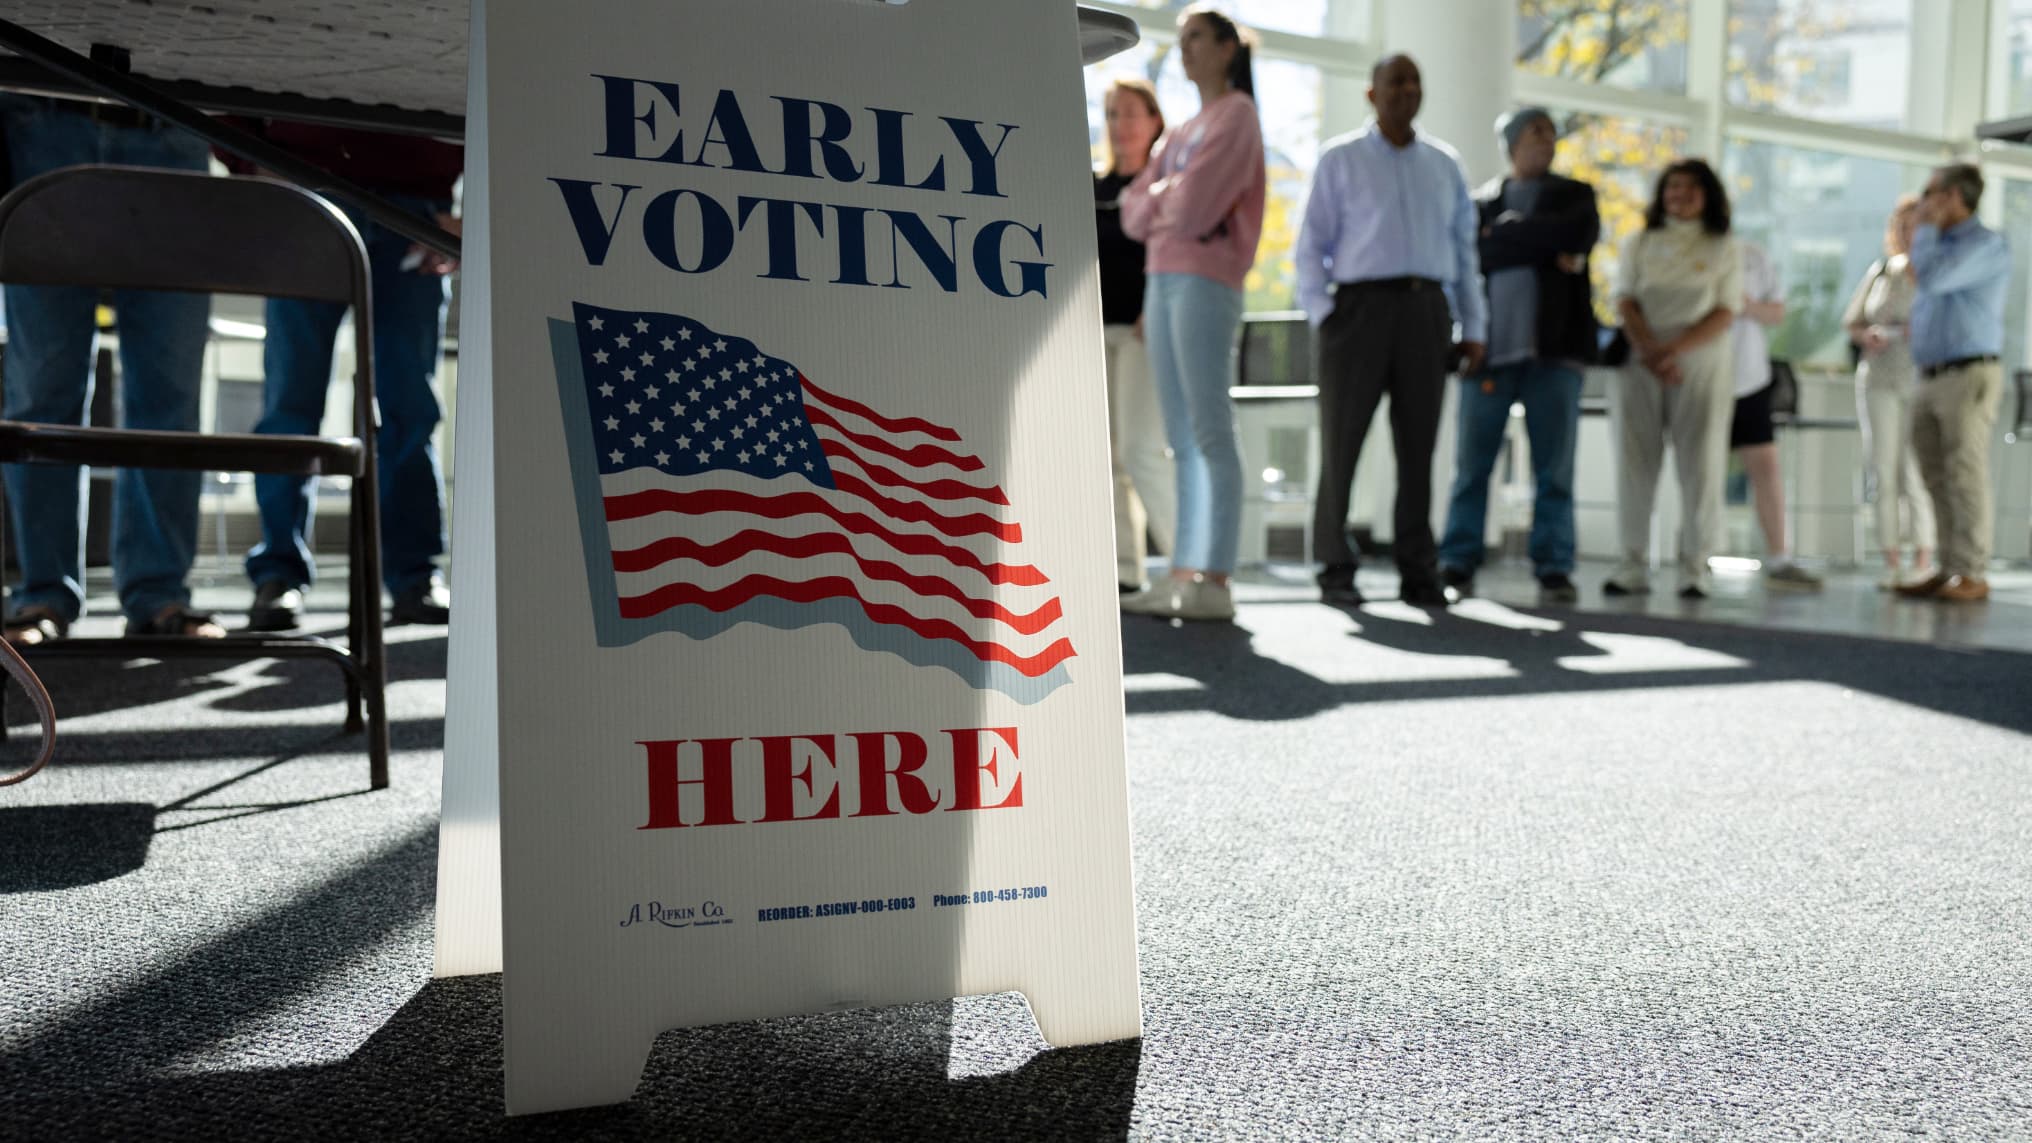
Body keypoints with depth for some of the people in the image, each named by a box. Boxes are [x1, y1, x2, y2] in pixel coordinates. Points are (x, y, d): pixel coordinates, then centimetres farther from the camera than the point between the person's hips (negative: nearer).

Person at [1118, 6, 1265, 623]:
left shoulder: (1237, 114, 1)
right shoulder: (1180, 133, 24)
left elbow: (1193, 206, -12)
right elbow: (1135, 213, 17)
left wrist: (1162, 196, 7)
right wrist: (1167, 199, -1)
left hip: (1205, 281, -8)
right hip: (1162, 280, 8)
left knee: (1209, 430, -12)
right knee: (1181, 438, 3)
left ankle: (1215, 581, -14)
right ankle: (1183, 572, 3)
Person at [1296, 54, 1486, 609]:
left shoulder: (1445, 164, 16)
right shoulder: (1340, 159, 8)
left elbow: (1463, 250, 16)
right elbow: (1312, 243, 3)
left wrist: (1474, 328, 10)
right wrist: (1321, 312, -9)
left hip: (1426, 312, 3)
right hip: (1360, 306, -3)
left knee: (1418, 445, 3)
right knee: (1341, 440, -3)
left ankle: (1418, 572, 8)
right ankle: (1335, 570, 3)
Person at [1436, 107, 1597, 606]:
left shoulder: (1574, 195, 16)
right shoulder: (1481, 202, 15)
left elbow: (1577, 235, -6)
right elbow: (1473, 255, -4)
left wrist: (1506, 234, -1)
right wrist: (1544, 251, -9)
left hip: (1554, 347, 1)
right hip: (1489, 345, 0)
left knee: (1554, 467, -1)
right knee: (1472, 465, -1)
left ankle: (1554, 569, 4)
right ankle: (1457, 564, 5)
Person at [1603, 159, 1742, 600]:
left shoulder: (1724, 250, 10)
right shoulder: (1639, 244, 13)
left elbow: (1725, 314, -1)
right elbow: (1626, 303, 2)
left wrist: (1675, 348, -17)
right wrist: (1650, 352, -15)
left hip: (1701, 366, -1)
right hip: (1639, 364, 1)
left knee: (1701, 465, -4)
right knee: (1636, 464, -3)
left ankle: (1694, 566, 1)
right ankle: (1633, 564, 1)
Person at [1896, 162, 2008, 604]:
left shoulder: (1986, 244, -6)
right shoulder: (1942, 247, 20)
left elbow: (1930, 278, -20)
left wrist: (1926, 229, -4)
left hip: (1970, 375, -8)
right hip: (1930, 379, 8)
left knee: (1965, 476, -10)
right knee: (1938, 480, 5)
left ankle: (1972, 575, -8)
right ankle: (1950, 570, 7)